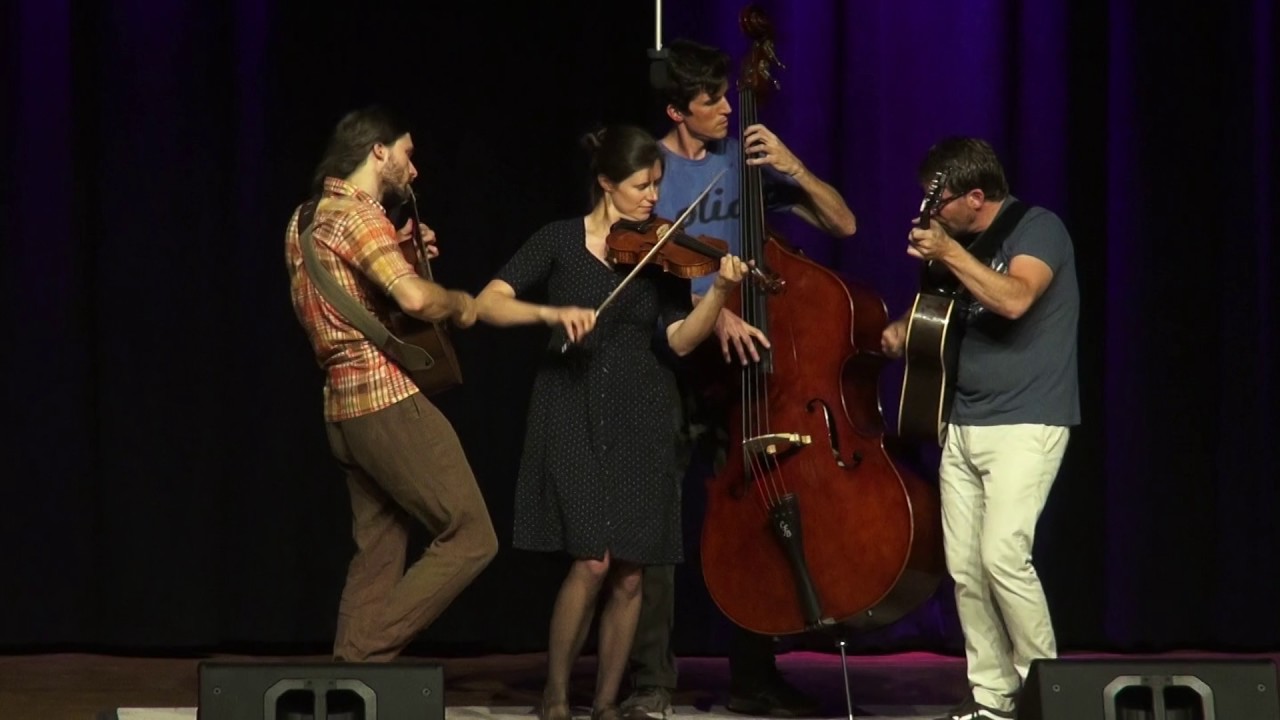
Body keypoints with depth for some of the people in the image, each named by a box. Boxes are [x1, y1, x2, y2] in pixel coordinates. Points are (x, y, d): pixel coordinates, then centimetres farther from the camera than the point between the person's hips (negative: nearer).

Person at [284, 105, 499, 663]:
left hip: (342, 406, 10)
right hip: (389, 400, -10)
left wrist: (399, 254, 21)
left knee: (379, 554, 12)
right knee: (471, 538, -7)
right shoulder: (356, 215, -12)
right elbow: (415, 298, -27)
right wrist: (461, 303, -7)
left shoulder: (306, 219, 17)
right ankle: (368, 650, -10)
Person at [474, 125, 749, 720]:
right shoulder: (561, 240, 0)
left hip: (639, 419, 3)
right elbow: (488, 304, -7)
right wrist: (553, 312, -22)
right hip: (573, 410, -3)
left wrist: (720, 291, -17)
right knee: (592, 559, -15)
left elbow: (681, 339, -1)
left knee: (628, 573, 1)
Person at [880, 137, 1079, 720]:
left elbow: (1015, 300, -26)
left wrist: (950, 254, -25)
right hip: (963, 425, 8)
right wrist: (901, 331, 8)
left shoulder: (1037, 228, -8)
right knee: (965, 567, 3)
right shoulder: (963, 242, 15)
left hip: (1026, 425, -8)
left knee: (1003, 555, -19)